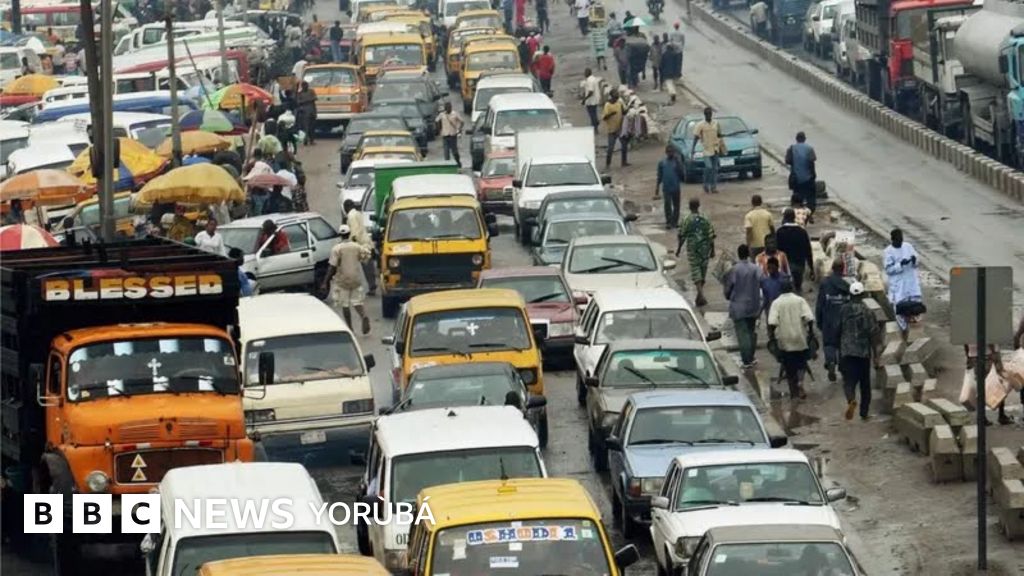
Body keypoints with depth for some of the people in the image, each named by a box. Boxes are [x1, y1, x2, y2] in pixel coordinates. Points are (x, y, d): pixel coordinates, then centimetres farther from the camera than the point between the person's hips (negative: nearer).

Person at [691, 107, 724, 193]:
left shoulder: (716, 124, 8)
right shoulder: (700, 125, -5)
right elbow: (696, 137, -7)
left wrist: (721, 146, 19)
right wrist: (693, 148, -15)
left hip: (715, 149, 5)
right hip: (706, 149, -5)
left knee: (715, 168, 4)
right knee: (709, 167, -14)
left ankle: (714, 186, 9)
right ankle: (706, 185, 4)